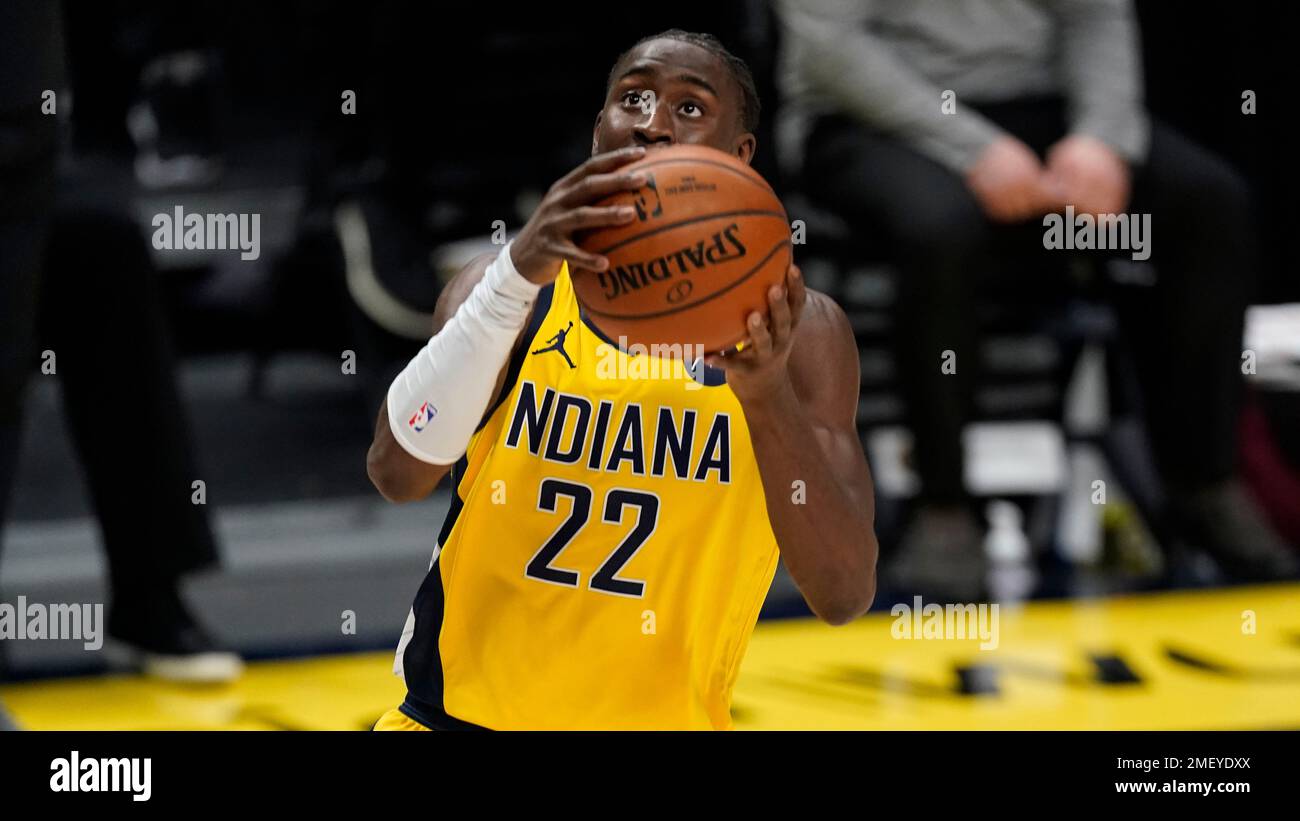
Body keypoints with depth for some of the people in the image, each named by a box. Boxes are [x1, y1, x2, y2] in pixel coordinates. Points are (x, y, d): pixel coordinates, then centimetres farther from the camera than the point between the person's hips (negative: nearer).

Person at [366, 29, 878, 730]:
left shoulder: (799, 331, -6)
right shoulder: (511, 288, -5)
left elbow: (845, 594, -16)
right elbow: (397, 473, -22)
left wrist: (768, 394, -30)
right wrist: (517, 272, -33)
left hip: (666, 714, 0)